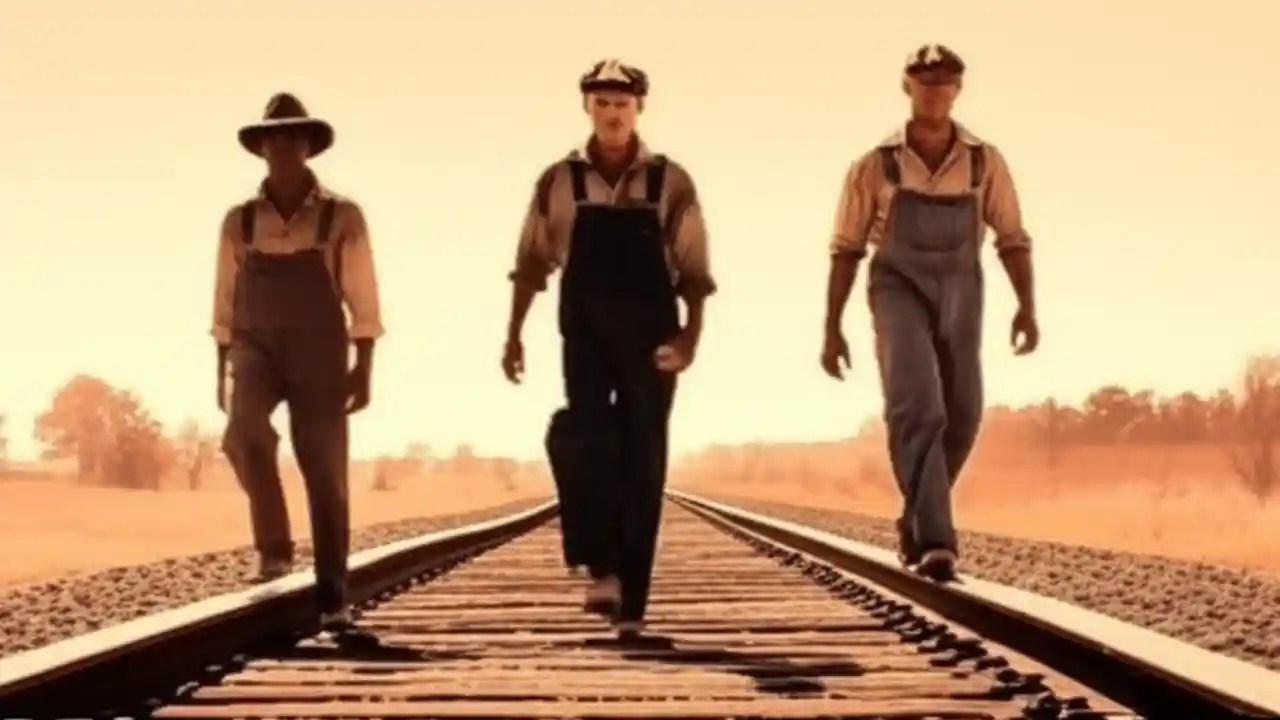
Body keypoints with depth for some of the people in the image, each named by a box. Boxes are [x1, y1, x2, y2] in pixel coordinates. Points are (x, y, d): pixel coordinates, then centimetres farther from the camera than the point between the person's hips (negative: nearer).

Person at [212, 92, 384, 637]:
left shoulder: (342, 217, 0)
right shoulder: (239, 221, 7)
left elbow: (362, 301, 0)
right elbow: (225, 304, 11)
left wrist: (363, 369, -6)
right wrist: (222, 372, 7)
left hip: (320, 356, -1)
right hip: (255, 349, 1)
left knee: (325, 472, -1)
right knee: (244, 432, -29)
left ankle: (333, 598, 6)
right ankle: (274, 545, -13)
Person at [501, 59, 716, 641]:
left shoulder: (670, 183, 1)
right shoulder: (558, 183, 4)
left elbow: (694, 271, 0)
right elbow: (531, 265, 9)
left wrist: (691, 335, -13)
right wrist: (514, 334, 5)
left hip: (650, 338, 0)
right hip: (586, 332, 0)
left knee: (641, 462, 2)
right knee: (582, 435, -23)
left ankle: (631, 599, 8)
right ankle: (602, 568, -18)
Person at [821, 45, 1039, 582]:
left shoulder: (986, 163, 2)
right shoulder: (876, 165, -1)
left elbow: (1012, 240, 5)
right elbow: (846, 250, 4)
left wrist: (1026, 306, -9)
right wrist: (832, 330, 1)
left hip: (960, 294, 3)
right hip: (899, 290, -3)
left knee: (959, 417, 6)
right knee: (917, 406, -22)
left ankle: (918, 522, 30)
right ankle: (935, 539, -28)